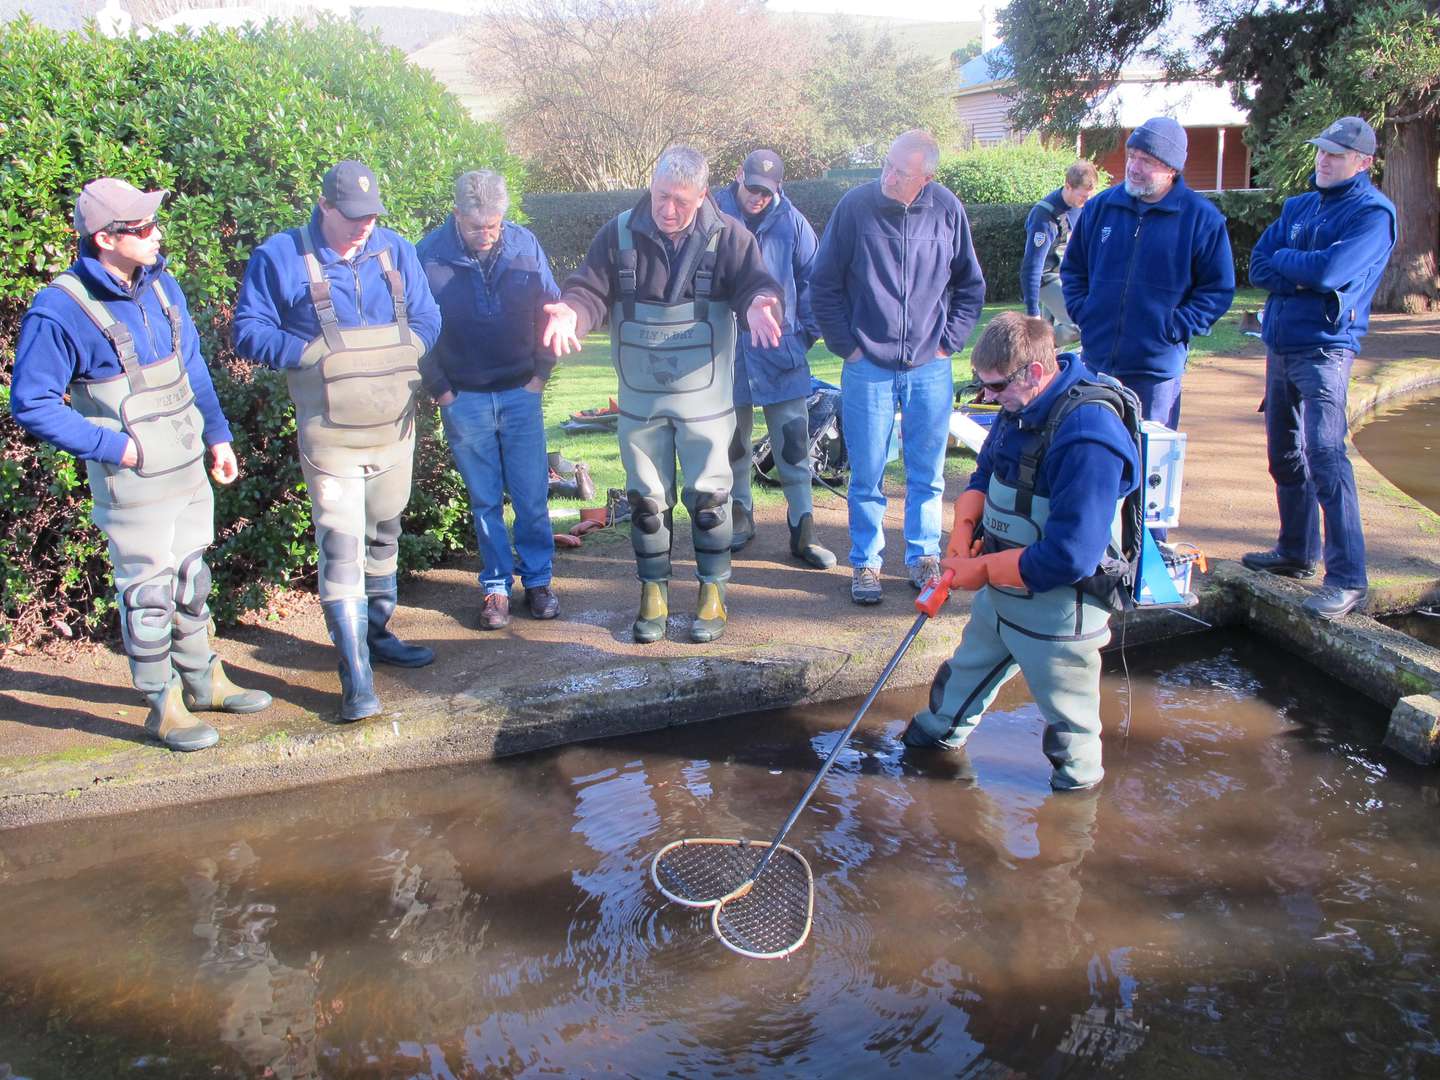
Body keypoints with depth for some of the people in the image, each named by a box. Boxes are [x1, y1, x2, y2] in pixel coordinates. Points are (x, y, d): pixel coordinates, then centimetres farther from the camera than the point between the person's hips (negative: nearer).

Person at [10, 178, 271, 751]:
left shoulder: (160, 285, 3)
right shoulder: (59, 311, -18)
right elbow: (31, 404, -15)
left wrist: (217, 435, 13)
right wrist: (111, 446, -18)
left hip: (189, 469, 7)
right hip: (134, 482, -7)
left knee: (190, 576, 18)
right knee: (148, 590, 4)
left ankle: (203, 680, 34)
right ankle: (163, 705, 18)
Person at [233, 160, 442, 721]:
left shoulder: (396, 252, 7)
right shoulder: (280, 257, -6)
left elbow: (428, 319, 10)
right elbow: (248, 331, -7)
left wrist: (402, 347, -10)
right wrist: (313, 353, -19)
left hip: (395, 428, 5)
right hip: (330, 435, -5)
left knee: (384, 534, 18)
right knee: (340, 545, -10)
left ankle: (378, 632, 36)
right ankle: (356, 675, -7)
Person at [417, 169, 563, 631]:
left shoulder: (524, 244, -5)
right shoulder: (429, 255, -10)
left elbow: (550, 310, 4)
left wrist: (540, 373, 1)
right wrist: (440, 389, -4)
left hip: (520, 393, 1)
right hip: (464, 399, -1)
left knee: (532, 496, 5)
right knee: (485, 501, 8)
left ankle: (538, 580, 19)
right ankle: (496, 587, 19)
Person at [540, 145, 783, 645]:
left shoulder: (727, 237, -5)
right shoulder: (619, 234, -1)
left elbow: (757, 284, -14)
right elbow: (589, 289, -3)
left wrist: (758, 304, -39)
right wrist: (571, 312, -27)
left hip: (705, 398, -1)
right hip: (639, 399, 2)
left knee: (708, 498, 7)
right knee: (646, 500, 10)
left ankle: (713, 593, 23)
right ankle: (654, 593, 25)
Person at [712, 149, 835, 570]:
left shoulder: (791, 222, -1)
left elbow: (812, 279, 6)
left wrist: (808, 330, 2)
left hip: (781, 350, 0)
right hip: (728, 350, 1)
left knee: (793, 442, 0)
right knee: (733, 440, 12)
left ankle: (803, 530, 7)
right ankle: (740, 516, 29)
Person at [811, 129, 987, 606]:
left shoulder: (947, 211, -2)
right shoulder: (856, 206, -7)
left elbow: (971, 285, 10)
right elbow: (823, 285, 1)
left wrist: (949, 341, 3)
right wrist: (847, 346, -2)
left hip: (930, 368, 2)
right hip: (868, 367, -1)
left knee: (928, 474, 9)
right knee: (866, 476, 4)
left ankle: (923, 557, 25)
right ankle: (865, 563, 19)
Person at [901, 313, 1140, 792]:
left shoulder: (1088, 438, -32)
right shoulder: (1021, 407, -4)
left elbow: (1068, 558, -33)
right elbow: (985, 472, 14)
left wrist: (983, 570, -22)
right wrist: (963, 529, -4)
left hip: (1057, 604, -8)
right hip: (1001, 587, 9)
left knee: (1066, 708, 14)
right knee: (971, 663, 30)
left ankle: (1078, 781, 40)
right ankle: (943, 728, 55)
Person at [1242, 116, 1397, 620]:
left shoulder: (1372, 212, -6)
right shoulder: (1298, 206, 16)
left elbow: (1331, 269, -22)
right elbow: (1257, 267, 4)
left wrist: (1283, 261, -4)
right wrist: (1307, 274, -12)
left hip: (1324, 348, -8)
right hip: (1279, 346, 8)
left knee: (1325, 455, -16)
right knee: (1284, 454, 14)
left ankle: (1347, 578, -14)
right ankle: (1296, 552, 27)